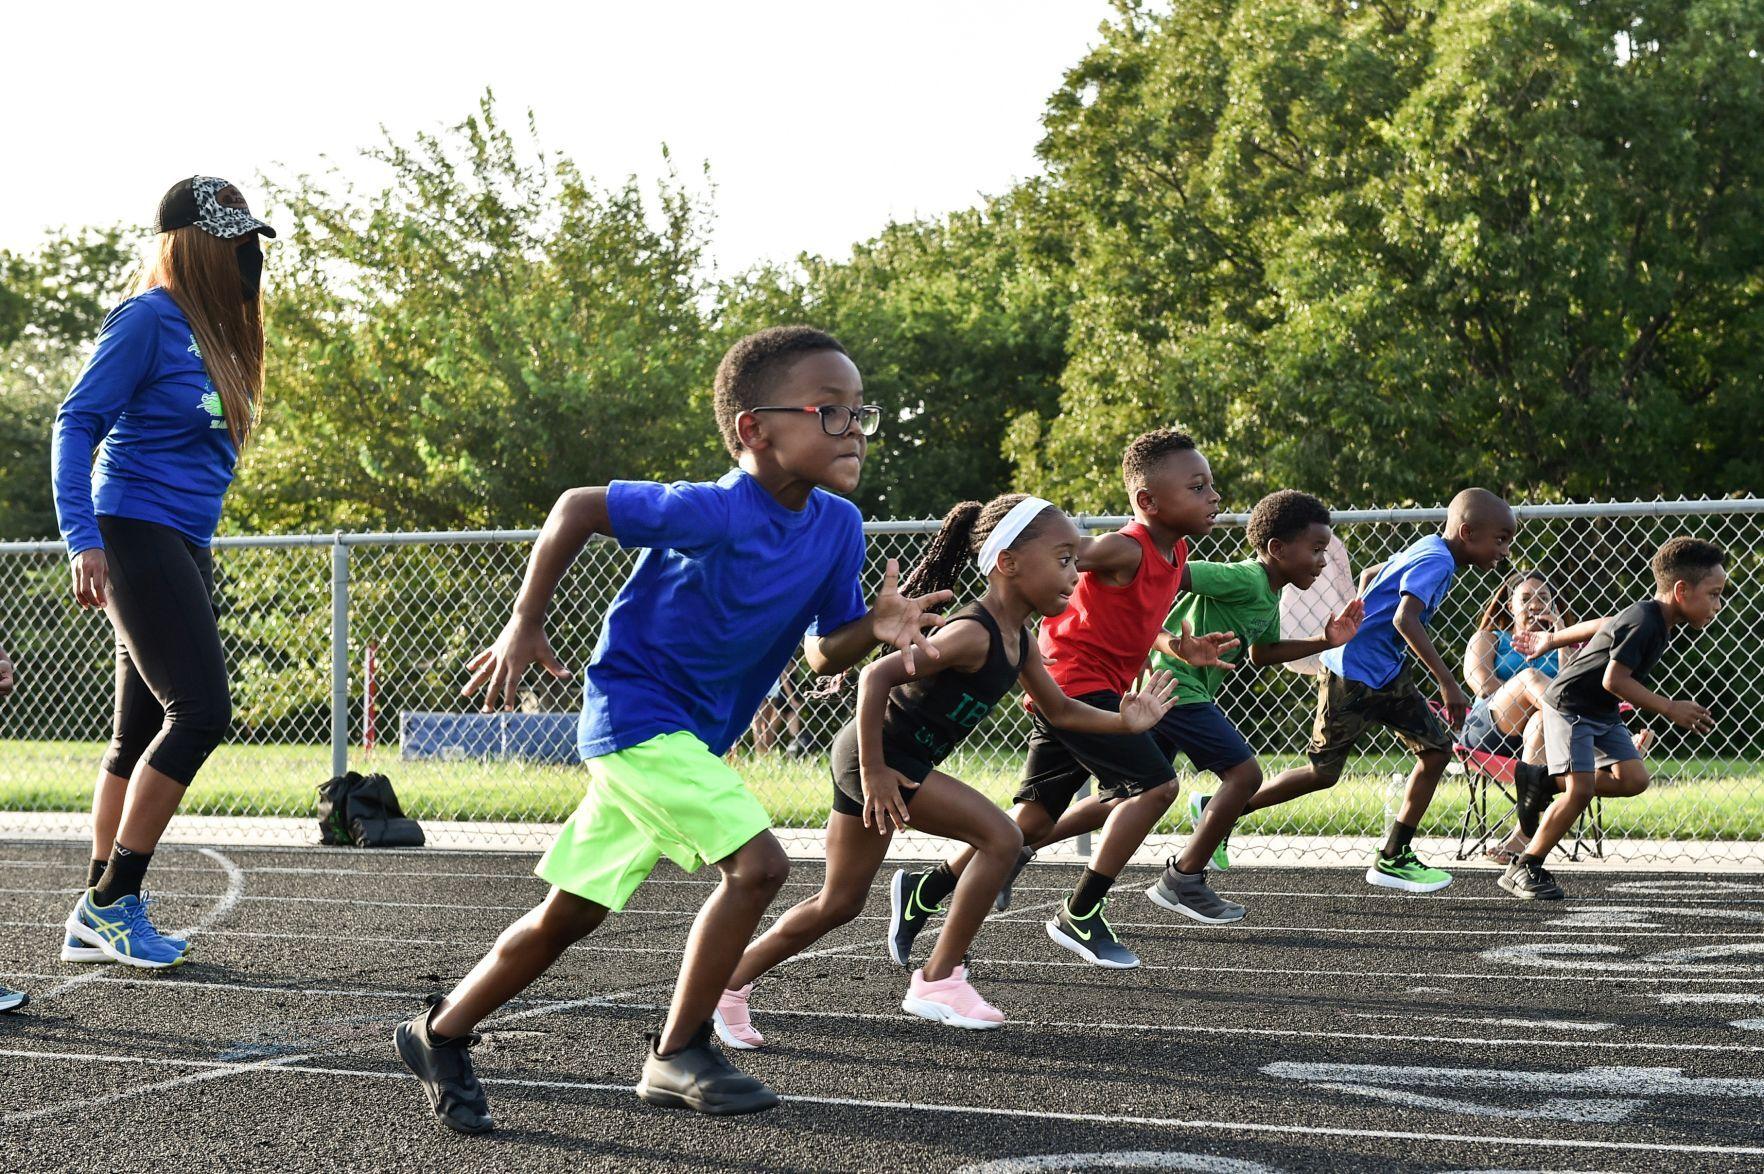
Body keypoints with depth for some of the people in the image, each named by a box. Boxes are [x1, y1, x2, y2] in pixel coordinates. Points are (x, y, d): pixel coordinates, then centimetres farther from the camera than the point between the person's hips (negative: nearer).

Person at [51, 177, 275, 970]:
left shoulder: (213, 331, 15)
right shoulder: (150, 319, -10)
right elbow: (77, 421, -13)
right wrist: (82, 539, -21)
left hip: (183, 548, 9)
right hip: (135, 538, -9)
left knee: (143, 735, 9)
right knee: (200, 711, -15)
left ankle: (98, 920, 15)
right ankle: (111, 902, -7)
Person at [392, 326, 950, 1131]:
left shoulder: (838, 526, -3)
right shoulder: (718, 512, -25)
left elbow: (822, 654, 5)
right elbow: (577, 507, -17)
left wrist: (877, 628, -16)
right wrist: (525, 626, -12)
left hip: (692, 737, 8)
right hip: (637, 709, -8)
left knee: (568, 916, 14)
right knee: (758, 862, -19)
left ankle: (440, 1035, 30)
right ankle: (678, 1056, -5)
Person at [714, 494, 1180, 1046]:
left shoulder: (1020, 641, 6)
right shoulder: (973, 634, -23)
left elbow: (1058, 710, 17)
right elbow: (878, 675, -28)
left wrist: (1123, 721, 1)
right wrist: (873, 772, -26)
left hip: (887, 761, 10)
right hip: (878, 756, -10)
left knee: (840, 903, 16)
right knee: (1000, 836, -14)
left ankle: (729, 983, 24)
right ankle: (938, 980, -5)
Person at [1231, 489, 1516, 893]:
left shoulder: (1428, 548, 9)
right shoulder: (1436, 562, -20)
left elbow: (1370, 574, 25)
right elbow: (1405, 619, -36)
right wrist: (1447, 682, -36)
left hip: (1387, 674, 10)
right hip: (1352, 676, -10)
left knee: (1437, 749, 3)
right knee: (1324, 772, 0)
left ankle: (1392, 859, 7)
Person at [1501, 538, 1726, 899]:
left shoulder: (1659, 621, 4)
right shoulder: (1643, 622, -25)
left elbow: (1602, 626, 18)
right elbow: (1614, 680, -30)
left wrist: (1553, 639, 30)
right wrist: (1669, 709, -25)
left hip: (1603, 714, 9)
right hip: (1570, 705, -9)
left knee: (1633, 780, -5)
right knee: (1581, 790, -18)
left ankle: (1548, 783, 11)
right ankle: (1523, 870, -7)